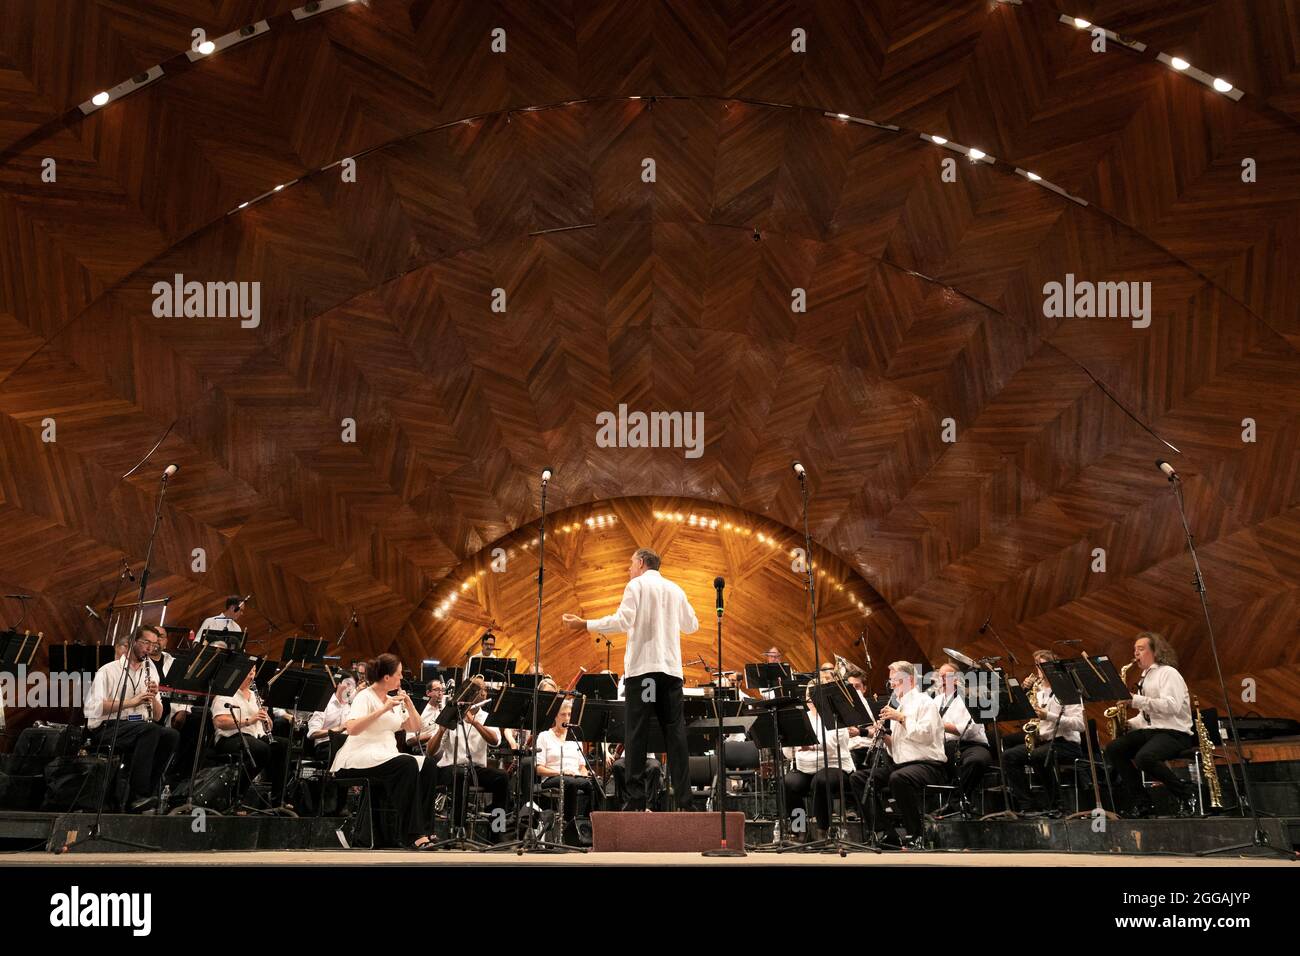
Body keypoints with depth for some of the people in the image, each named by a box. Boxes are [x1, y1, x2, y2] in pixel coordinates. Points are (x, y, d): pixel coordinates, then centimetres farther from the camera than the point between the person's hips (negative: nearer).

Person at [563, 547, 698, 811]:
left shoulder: (637, 586, 0)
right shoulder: (675, 590, 17)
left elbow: (623, 620, -13)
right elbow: (692, 626, 24)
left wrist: (585, 624, -9)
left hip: (642, 667, -5)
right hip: (671, 668, 5)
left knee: (637, 733, -3)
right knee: (675, 732, 4)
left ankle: (635, 798, -8)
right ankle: (684, 799, -1)